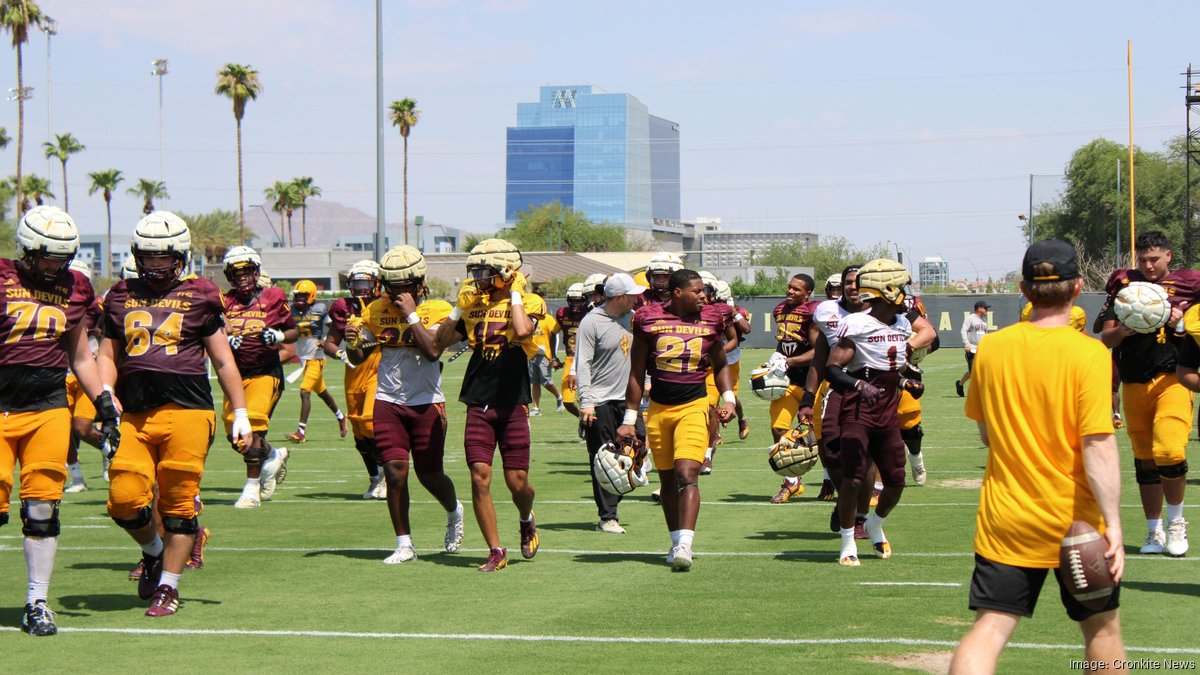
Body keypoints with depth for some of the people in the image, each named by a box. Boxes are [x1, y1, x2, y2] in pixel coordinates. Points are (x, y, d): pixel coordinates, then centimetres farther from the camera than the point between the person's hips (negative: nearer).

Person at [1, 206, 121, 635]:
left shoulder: (73, 289, 11)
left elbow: (81, 358, 21)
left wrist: (103, 401, 13)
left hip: (49, 407, 3)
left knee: (42, 508, -1)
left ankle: (38, 603, 9)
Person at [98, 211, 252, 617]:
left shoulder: (199, 297, 8)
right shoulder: (122, 297, 17)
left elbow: (223, 360, 11)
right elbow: (108, 355, 20)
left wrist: (241, 415, 8)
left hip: (186, 408, -3)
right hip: (134, 414, 3)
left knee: (178, 502, -2)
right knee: (125, 501, -6)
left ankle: (168, 587, 10)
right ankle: (154, 552, 24)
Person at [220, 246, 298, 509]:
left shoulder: (273, 298, -1)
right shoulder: (225, 301, 6)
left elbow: (294, 331, 7)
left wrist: (278, 336, -13)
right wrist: (226, 340, -14)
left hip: (266, 372, -4)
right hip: (237, 373, 4)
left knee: (252, 426, -17)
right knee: (234, 431, 3)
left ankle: (252, 487, -8)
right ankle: (273, 455, 32)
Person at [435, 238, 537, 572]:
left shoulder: (524, 303, -4)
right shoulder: (474, 304, 9)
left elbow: (523, 331, -27)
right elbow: (441, 342, 11)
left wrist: (514, 294, -15)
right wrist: (459, 307, 1)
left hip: (513, 404, -3)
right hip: (479, 405, 3)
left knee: (517, 482, 0)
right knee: (480, 476, -7)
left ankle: (527, 522, 35)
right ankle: (496, 552, 2)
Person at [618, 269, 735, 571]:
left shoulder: (710, 320, 4)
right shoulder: (648, 320, -1)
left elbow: (720, 366, 18)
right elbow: (637, 374, 6)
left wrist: (728, 398, 2)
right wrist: (629, 419, 5)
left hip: (694, 405, -1)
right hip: (658, 409, 1)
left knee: (687, 473, -17)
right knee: (667, 479, 9)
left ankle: (684, 545, -23)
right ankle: (677, 542, 22)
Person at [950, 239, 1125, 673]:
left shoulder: (992, 348, -1)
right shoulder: (1088, 353, -14)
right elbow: (1098, 444, -19)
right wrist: (1113, 526, -18)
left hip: (1005, 520, 3)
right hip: (1075, 522, -2)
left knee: (989, 630, -1)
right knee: (1102, 627, 16)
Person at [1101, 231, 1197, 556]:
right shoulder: (1124, 285, 9)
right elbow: (1105, 338, 6)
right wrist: (1123, 330, -14)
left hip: (1172, 379, -3)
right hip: (1134, 384, 3)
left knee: (1168, 452, -20)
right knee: (1144, 459, 9)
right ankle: (1154, 532, 20)